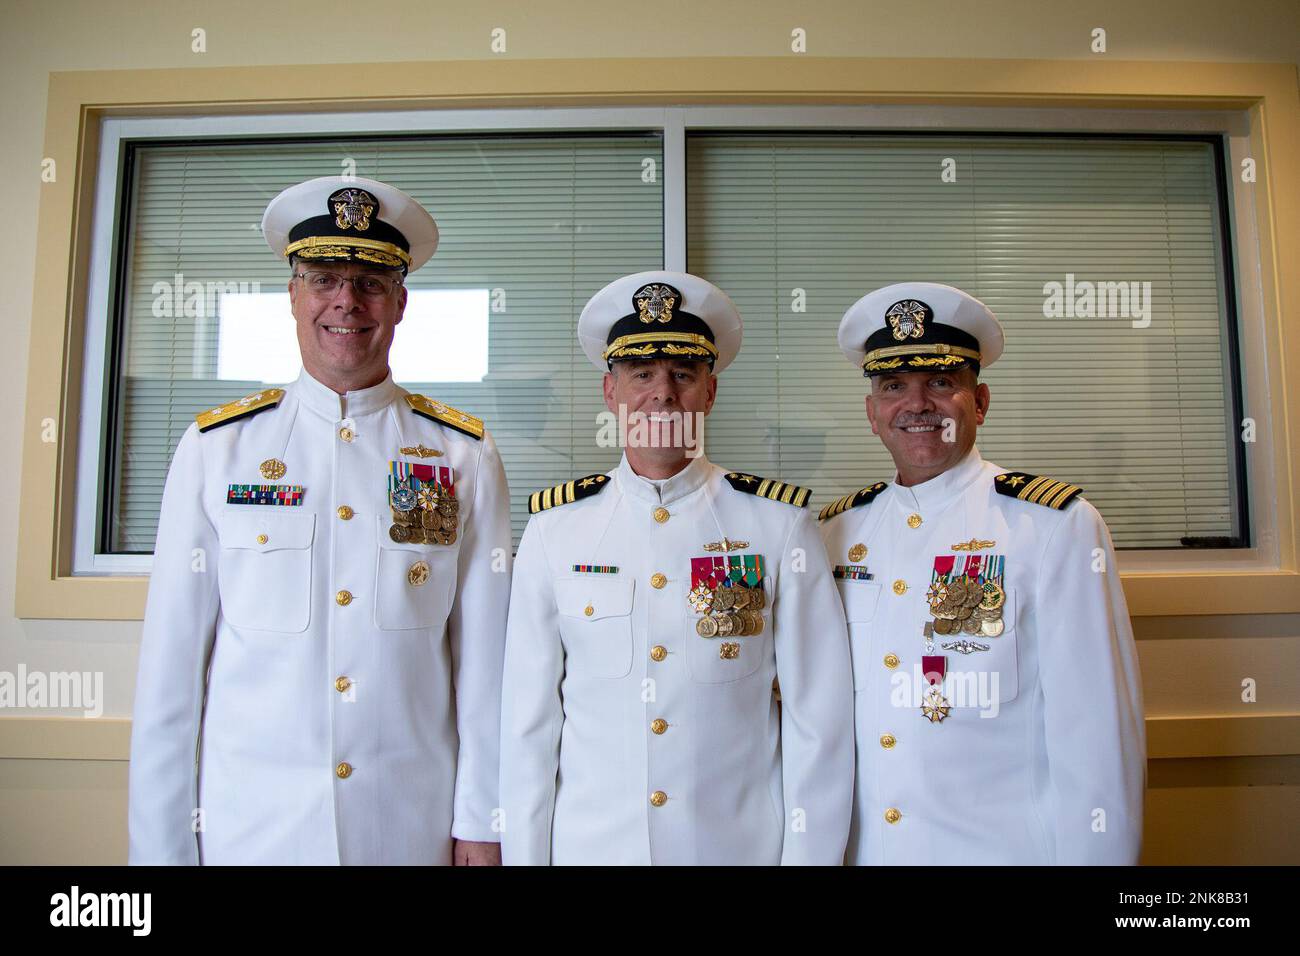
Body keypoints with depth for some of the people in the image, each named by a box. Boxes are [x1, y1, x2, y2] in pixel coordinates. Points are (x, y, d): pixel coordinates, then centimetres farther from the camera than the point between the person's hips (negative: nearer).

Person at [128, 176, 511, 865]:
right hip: (246, 825, 1)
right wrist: (161, 846, 0)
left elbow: (484, 658, -3)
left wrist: (481, 826, -3)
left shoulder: (465, 457, -2)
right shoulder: (215, 447, -1)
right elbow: (172, 659, -1)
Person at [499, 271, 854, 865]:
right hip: (589, 845, 1)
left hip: (743, 843, 0)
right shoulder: (554, 529, -4)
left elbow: (819, 718, -5)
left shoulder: (779, 524, -7)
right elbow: (529, 717, -2)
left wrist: (809, 854, -6)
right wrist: (525, 855, -1)